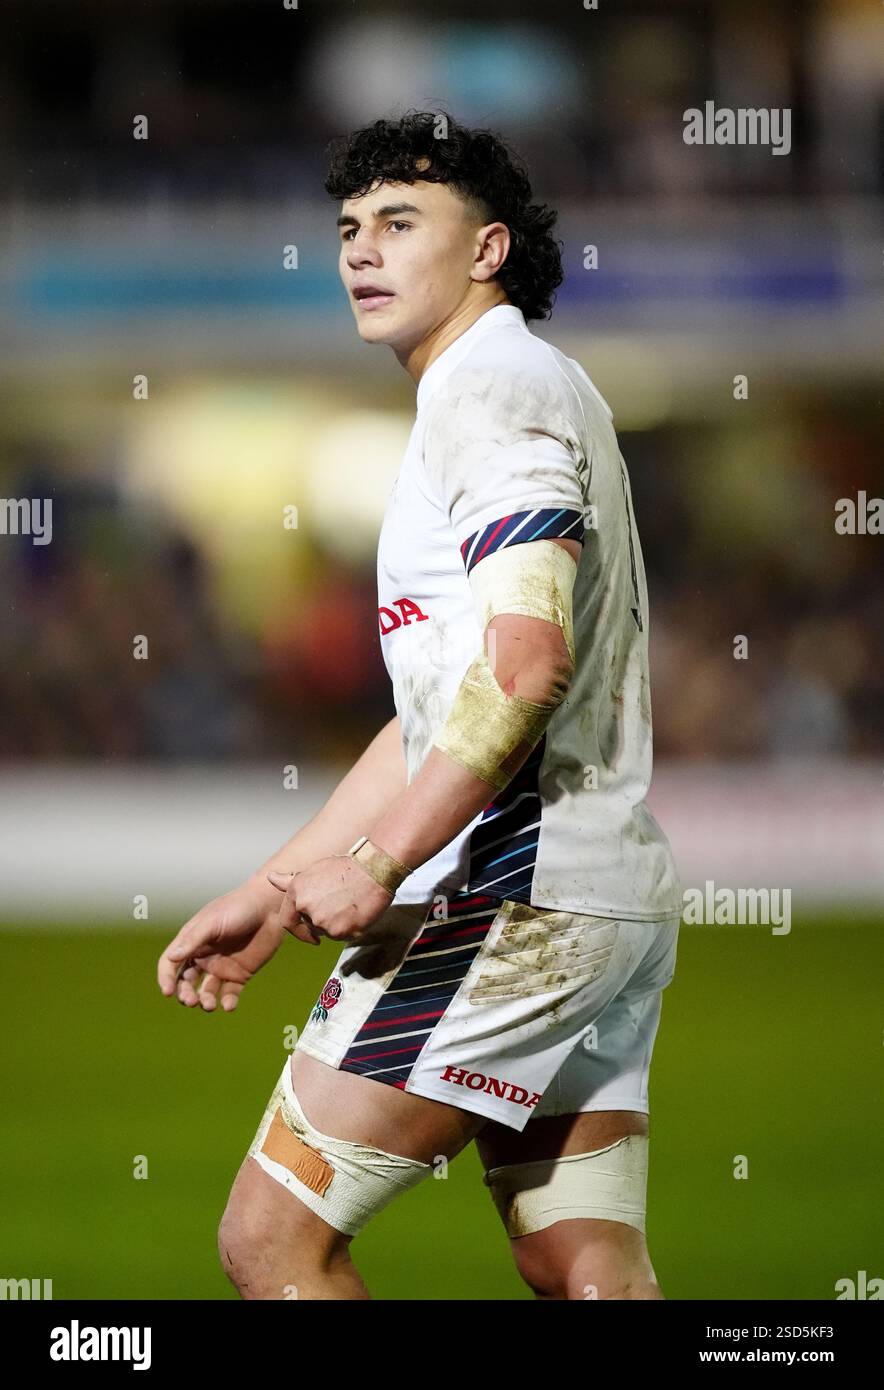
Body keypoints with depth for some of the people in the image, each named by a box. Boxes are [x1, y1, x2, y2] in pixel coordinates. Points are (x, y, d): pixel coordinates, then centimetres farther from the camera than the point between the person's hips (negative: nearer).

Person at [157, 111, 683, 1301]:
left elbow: (525, 660, -22)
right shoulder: (536, 391, 25)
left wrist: (377, 865, -20)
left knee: (274, 1236, -8)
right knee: (588, 1278, 6)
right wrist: (275, 892, 23)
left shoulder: (492, 384, -7)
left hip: (514, 892, -10)